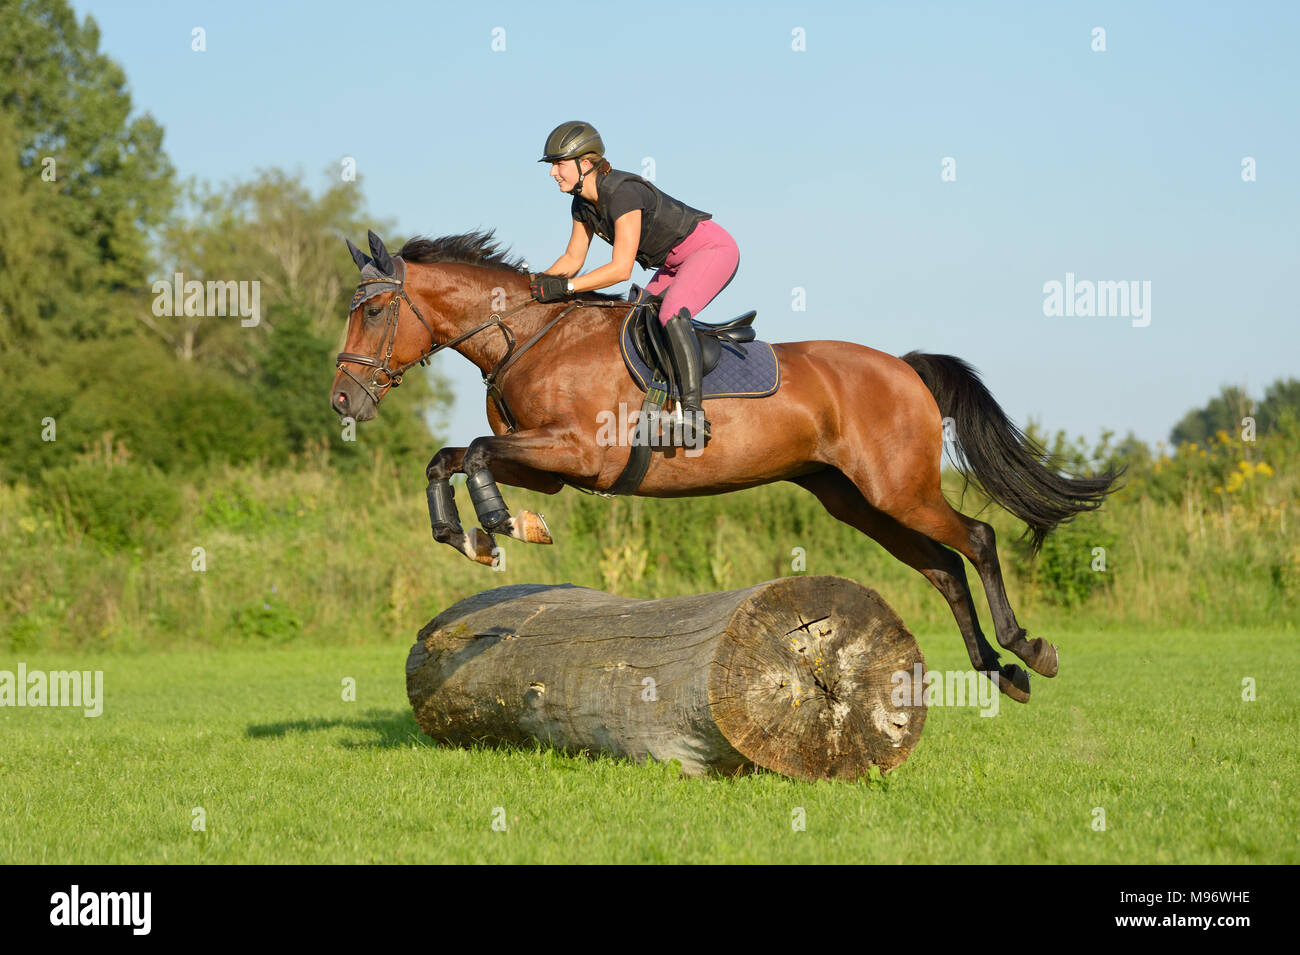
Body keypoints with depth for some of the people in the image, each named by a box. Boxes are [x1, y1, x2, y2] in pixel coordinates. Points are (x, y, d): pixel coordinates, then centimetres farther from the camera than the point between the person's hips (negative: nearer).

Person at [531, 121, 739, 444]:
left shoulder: (622, 193, -29)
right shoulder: (583, 204, -1)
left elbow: (621, 269, -32)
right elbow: (573, 259, 9)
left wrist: (564, 287, -33)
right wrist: (537, 282, -8)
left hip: (713, 250, -10)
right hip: (675, 262, 10)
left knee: (671, 314, -31)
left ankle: (694, 412, -37)